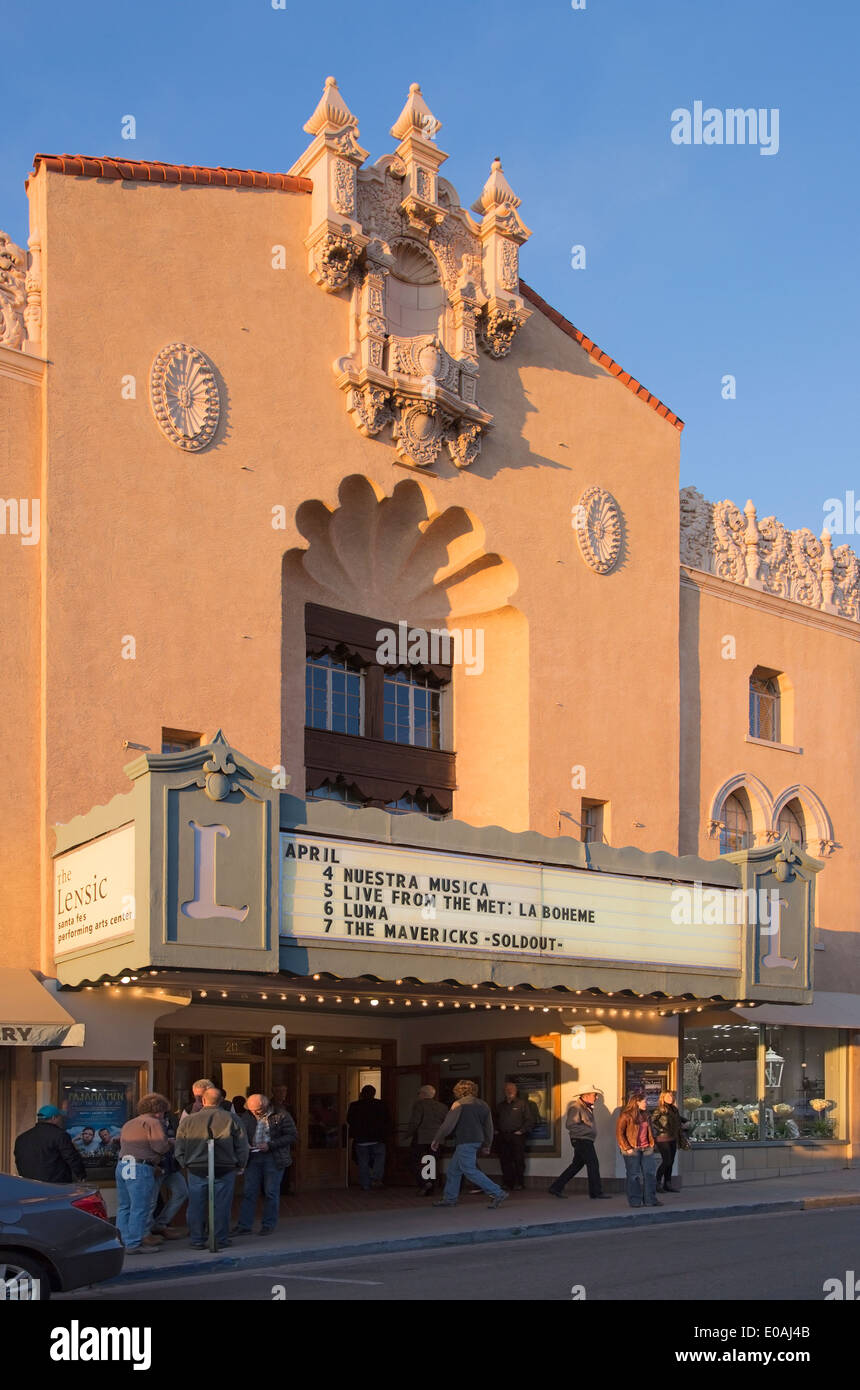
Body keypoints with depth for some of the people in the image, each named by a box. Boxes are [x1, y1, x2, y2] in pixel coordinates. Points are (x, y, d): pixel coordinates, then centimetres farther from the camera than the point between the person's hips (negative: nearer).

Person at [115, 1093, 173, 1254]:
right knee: (139, 1208, -4)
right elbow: (160, 1146, -16)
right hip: (140, 1168, -9)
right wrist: (170, 1142, 7)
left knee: (124, 1206, 14)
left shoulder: (128, 1124, 23)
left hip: (122, 1165, 9)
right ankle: (133, 1244, -3)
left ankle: (122, 1240, 19)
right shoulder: (152, 1122, -5)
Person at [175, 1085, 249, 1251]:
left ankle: (197, 1241, 13)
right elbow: (242, 1146, 2)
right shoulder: (231, 1119, -1)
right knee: (222, 1206, 6)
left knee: (196, 1206, 9)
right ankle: (221, 1240, 10)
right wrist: (241, 1166, 15)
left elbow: (179, 1150, 7)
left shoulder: (188, 1121, 1)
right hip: (225, 1169, 0)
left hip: (196, 1169, 1)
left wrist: (186, 1165, 20)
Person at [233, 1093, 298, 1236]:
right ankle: (243, 1225, 8)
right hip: (253, 1158, 3)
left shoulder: (281, 1116, -6)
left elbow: (292, 1136, -7)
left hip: (274, 1158, -3)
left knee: (271, 1193, 2)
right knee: (249, 1192, 2)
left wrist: (270, 1145, -15)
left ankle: (268, 1225, 13)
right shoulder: (247, 1117, 6)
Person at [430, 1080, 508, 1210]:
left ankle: (498, 1193, -13)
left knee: (470, 1171, -9)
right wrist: (487, 1144, 27)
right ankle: (449, 1199, 22)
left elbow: (448, 1124, -13)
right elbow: (489, 1127, 16)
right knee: (453, 1169, 17)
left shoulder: (459, 1104, -9)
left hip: (465, 1142, -9)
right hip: (477, 1140, 9)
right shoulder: (483, 1105, 12)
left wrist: (436, 1140, -5)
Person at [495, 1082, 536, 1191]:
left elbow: (529, 1119, -1)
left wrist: (522, 1131, -9)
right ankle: (507, 1183, 9)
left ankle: (519, 1183, 1)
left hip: (517, 1136, -5)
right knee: (505, 1161, 2)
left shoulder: (522, 1103, 3)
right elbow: (495, 1119, 29)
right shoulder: (500, 1105, 19)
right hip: (502, 1136, 5)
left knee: (519, 1160, -5)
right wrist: (496, 1130, 13)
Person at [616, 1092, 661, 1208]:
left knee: (650, 1173, 4)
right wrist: (627, 1148, -15)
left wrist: (651, 1144, 13)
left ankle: (650, 1200, 12)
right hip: (632, 1150, -7)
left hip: (646, 1149, 7)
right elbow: (619, 1133, -11)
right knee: (634, 1175, -1)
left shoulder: (645, 1115, 13)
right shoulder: (626, 1116, -11)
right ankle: (634, 1201, 7)